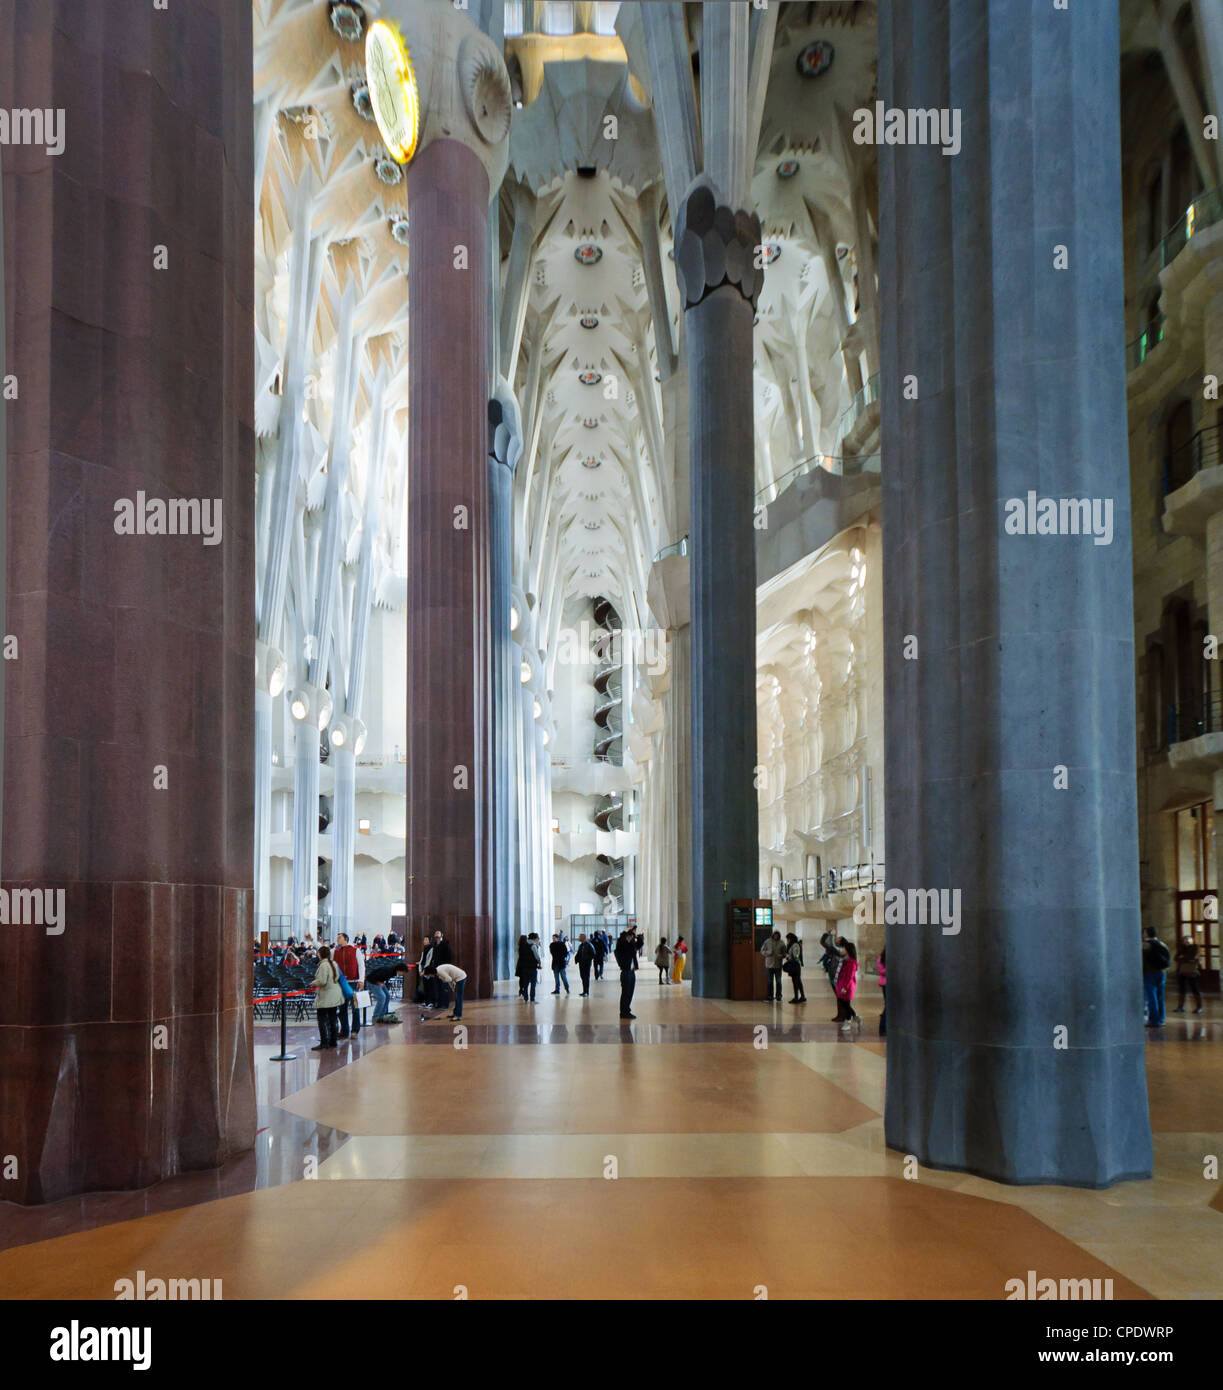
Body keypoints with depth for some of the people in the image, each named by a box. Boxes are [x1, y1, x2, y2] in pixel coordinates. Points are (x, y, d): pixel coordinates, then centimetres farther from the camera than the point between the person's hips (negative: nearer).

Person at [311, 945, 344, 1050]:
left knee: (322, 1020, -4)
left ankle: (324, 1044, -7)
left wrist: (313, 983, -5)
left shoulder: (323, 965, -18)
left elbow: (322, 981, -21)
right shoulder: (334, 963, 8)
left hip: (325, 997, -9)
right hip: (335, 997, 9)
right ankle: (333, 1041, 21)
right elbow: (337, 977, 16)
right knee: (332, 1020, 16)